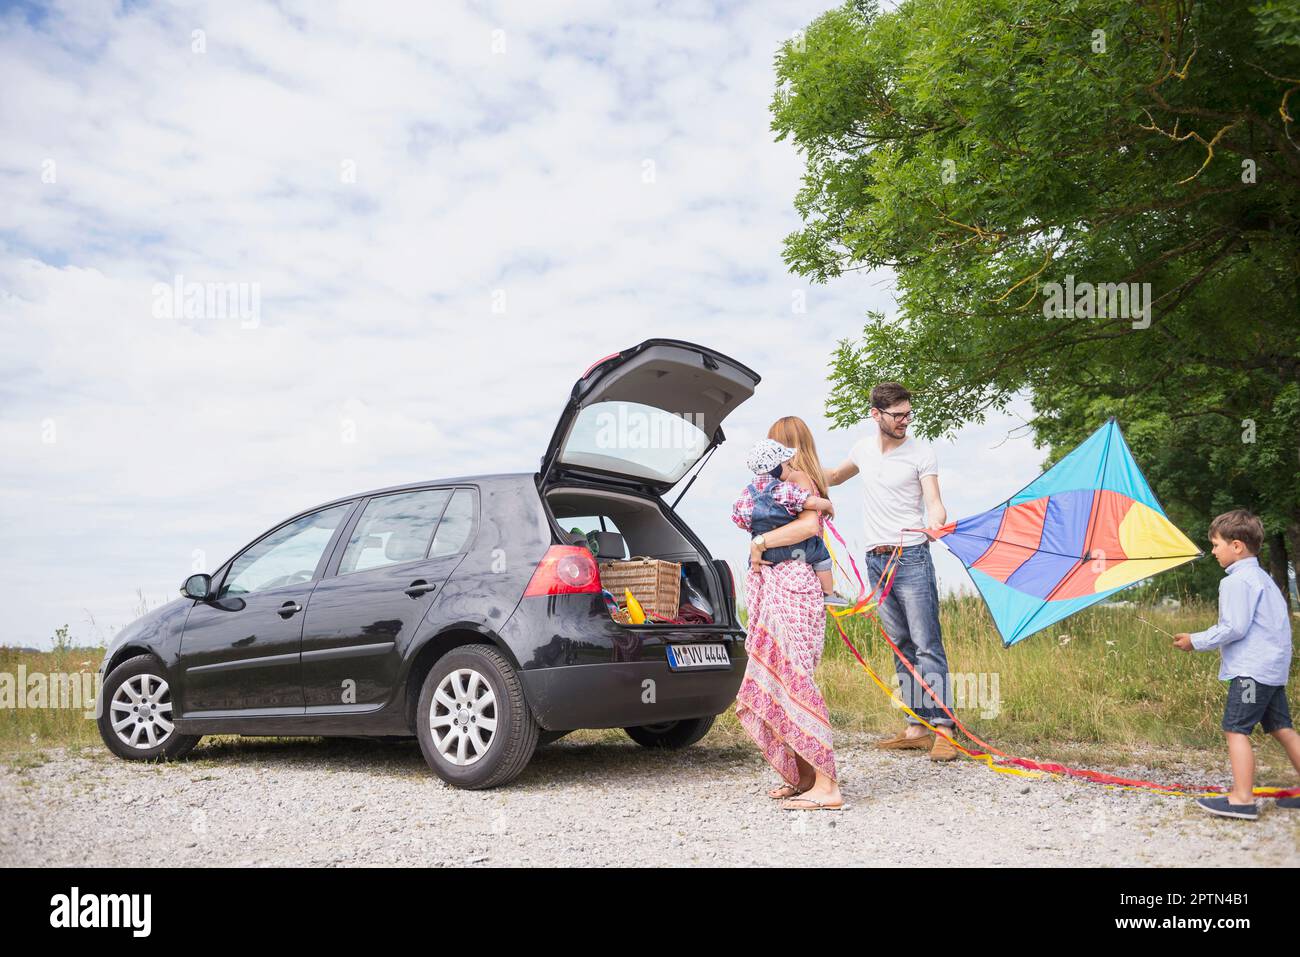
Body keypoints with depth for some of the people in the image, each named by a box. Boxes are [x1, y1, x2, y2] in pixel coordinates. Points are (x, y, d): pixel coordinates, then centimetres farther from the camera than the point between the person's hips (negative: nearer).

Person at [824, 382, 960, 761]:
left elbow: (933, 500, -14)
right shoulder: (864, 448, 11)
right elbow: (835, 477, 30)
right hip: (876, 560, 6)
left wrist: (935, 521, -36)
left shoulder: (921, 453, -4)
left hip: (910, 558, -6)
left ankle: (943, 731, -8)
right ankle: (916, 728, 14)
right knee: (901, 647, 9)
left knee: (927, 646, -9)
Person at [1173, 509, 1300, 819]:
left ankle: (1242, 799, -9)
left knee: (1236, 729, -7)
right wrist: (1208, 642, 20)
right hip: (1274, 666, 10)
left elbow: (1234, 628, -19)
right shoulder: (1263, 578, 18)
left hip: (1250, 669, -10)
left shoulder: (1237, 581, -14)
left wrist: (1196, 641, -8)